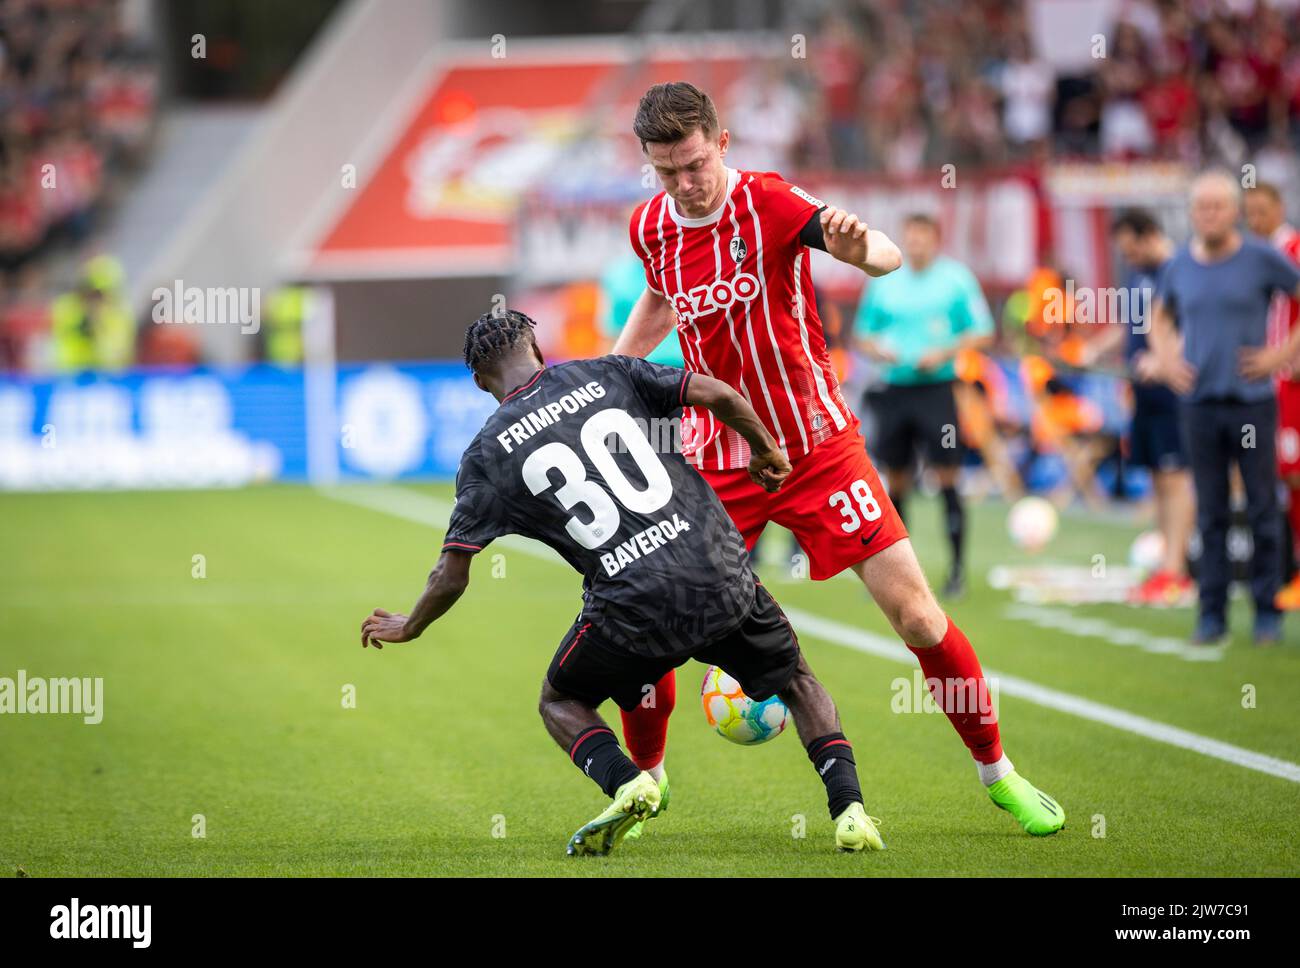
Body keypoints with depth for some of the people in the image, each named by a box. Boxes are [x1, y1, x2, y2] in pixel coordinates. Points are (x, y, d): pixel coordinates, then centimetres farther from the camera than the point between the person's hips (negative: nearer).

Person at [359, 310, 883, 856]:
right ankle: (848, 807, 4)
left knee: (560, 703, 26)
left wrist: (408, 627, 26)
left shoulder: (488, 453, 7)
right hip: (722, 575, 2)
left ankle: (625, 781, -5)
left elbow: (452, 575, 6)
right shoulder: (607, 375, 10)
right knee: (797, 681, 27)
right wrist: (766, 452, 21)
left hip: (633, 606, -2)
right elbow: (717, 396, 2)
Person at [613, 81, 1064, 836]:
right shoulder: (651, 228, -2)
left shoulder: (769, 204, -16)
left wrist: (860, 250, -52)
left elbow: (889, 256, -30)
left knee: (917, 615, -5)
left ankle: (998, 773, 13)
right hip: (714, 460, 3)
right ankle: (645, 781, 18)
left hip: (818, 447, -3)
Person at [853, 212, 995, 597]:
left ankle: (956, 568, -3)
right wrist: (878, 350, -5)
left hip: (936, 387, -3)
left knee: (946, 476, -9)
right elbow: (863, 333, 17)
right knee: (895, 481, 6)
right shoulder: (883, 281, 10)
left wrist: (945, 353, -13)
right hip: (894, 388, 3)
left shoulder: (956, 278, 0)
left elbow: (983, 333, 1)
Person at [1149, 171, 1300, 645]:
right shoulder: (1179, 265, 7)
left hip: (1252, 402, -3)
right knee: (1210, 514, 5)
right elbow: (1160, 316, 25)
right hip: (1200, 403, 3)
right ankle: (1212, 615, 10)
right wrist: (1166, 359, 9)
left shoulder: (1262, 259, -4)